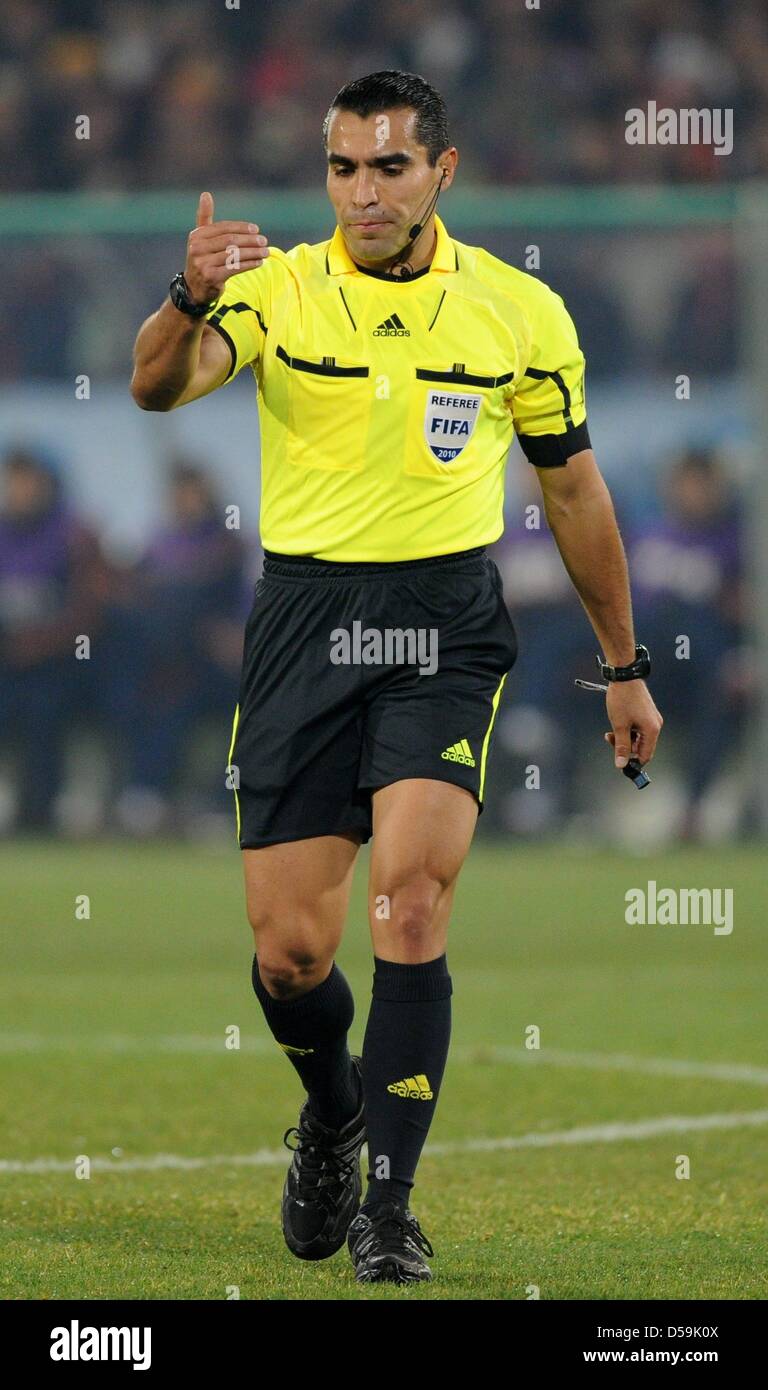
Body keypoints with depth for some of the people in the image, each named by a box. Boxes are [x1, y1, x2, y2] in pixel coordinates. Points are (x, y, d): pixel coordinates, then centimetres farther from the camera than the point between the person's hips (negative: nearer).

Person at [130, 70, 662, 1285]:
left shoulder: (522, 312, 2)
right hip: (305, 618, 1)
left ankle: (389, 1209, -10)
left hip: (446, 625, -1)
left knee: (411, 910, -18)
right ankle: (332, 1113, 33)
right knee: (290, 952, 0)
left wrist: (625, 668, 18)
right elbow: (158, 386, -21)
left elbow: (574, 491, 14)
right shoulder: (275, 289, -2)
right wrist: (189, 302, -44)